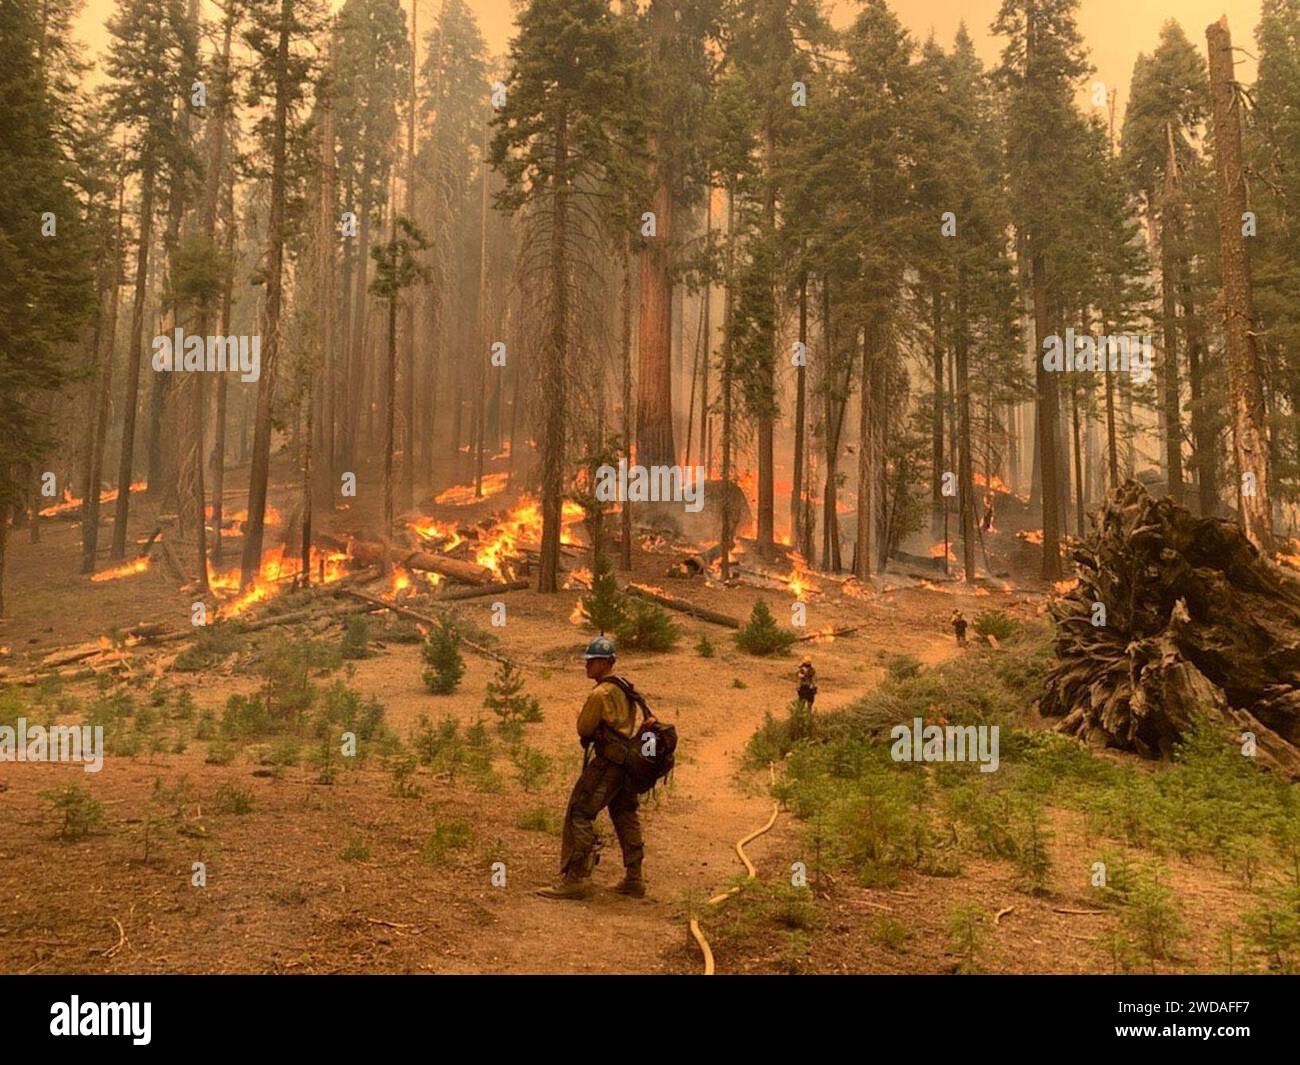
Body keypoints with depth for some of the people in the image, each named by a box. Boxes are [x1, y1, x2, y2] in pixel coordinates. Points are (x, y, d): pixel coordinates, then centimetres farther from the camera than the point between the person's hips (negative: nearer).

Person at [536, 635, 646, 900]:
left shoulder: (600, 693, -15)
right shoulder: (625, 688, 13)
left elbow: (583, 729, -10)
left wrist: (588, 738, 12)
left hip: (607, 762, -9)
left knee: (579, 814, -6)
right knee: (626, 817, 16)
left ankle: (576, 878, -8)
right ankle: (634, 879, 22)